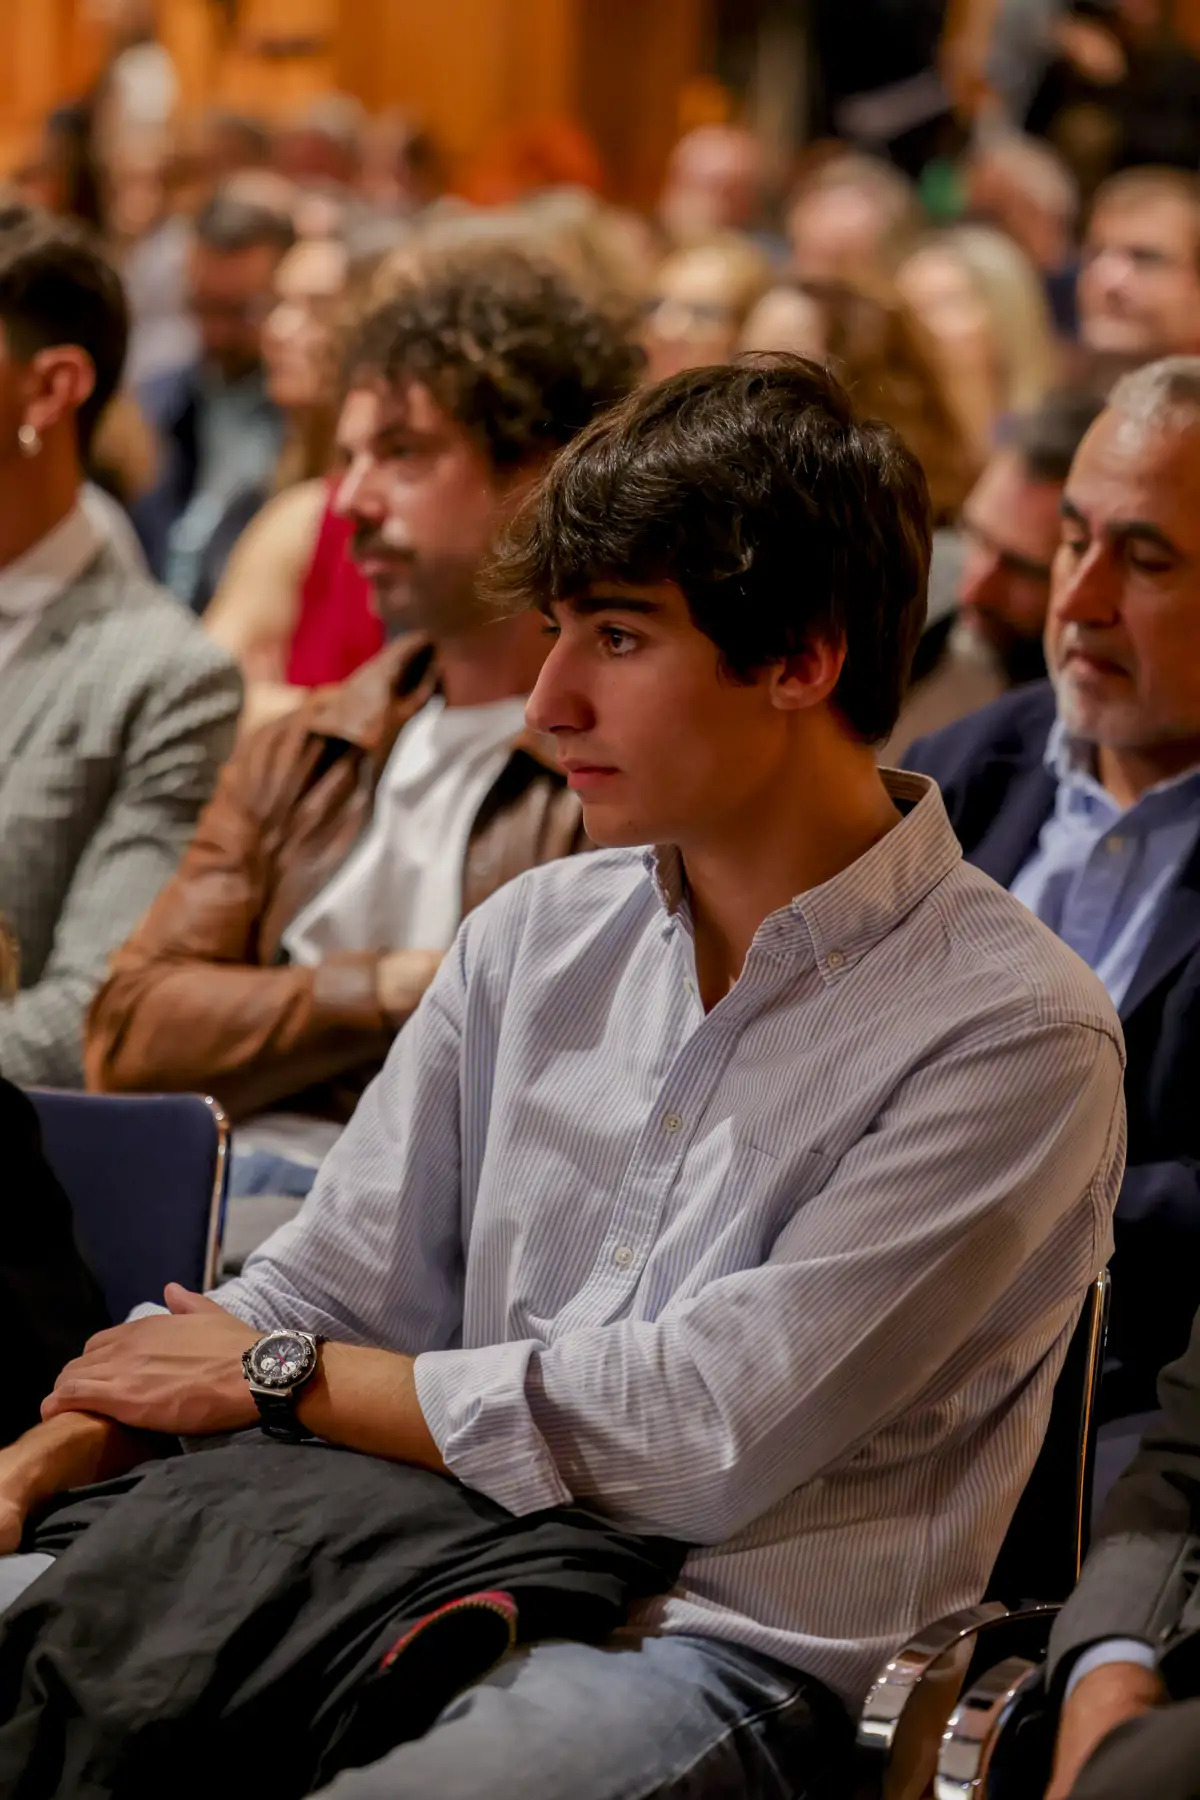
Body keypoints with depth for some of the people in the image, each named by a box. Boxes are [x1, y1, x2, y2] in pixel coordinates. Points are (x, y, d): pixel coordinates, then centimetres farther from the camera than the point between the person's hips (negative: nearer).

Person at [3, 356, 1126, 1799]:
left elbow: (712, 1431, -14)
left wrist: (284, 1382, -5)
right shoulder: (533, 938, 13)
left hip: (742, 1657, -6)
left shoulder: (1015, 1032, -9)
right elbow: (326, 1290, 14)